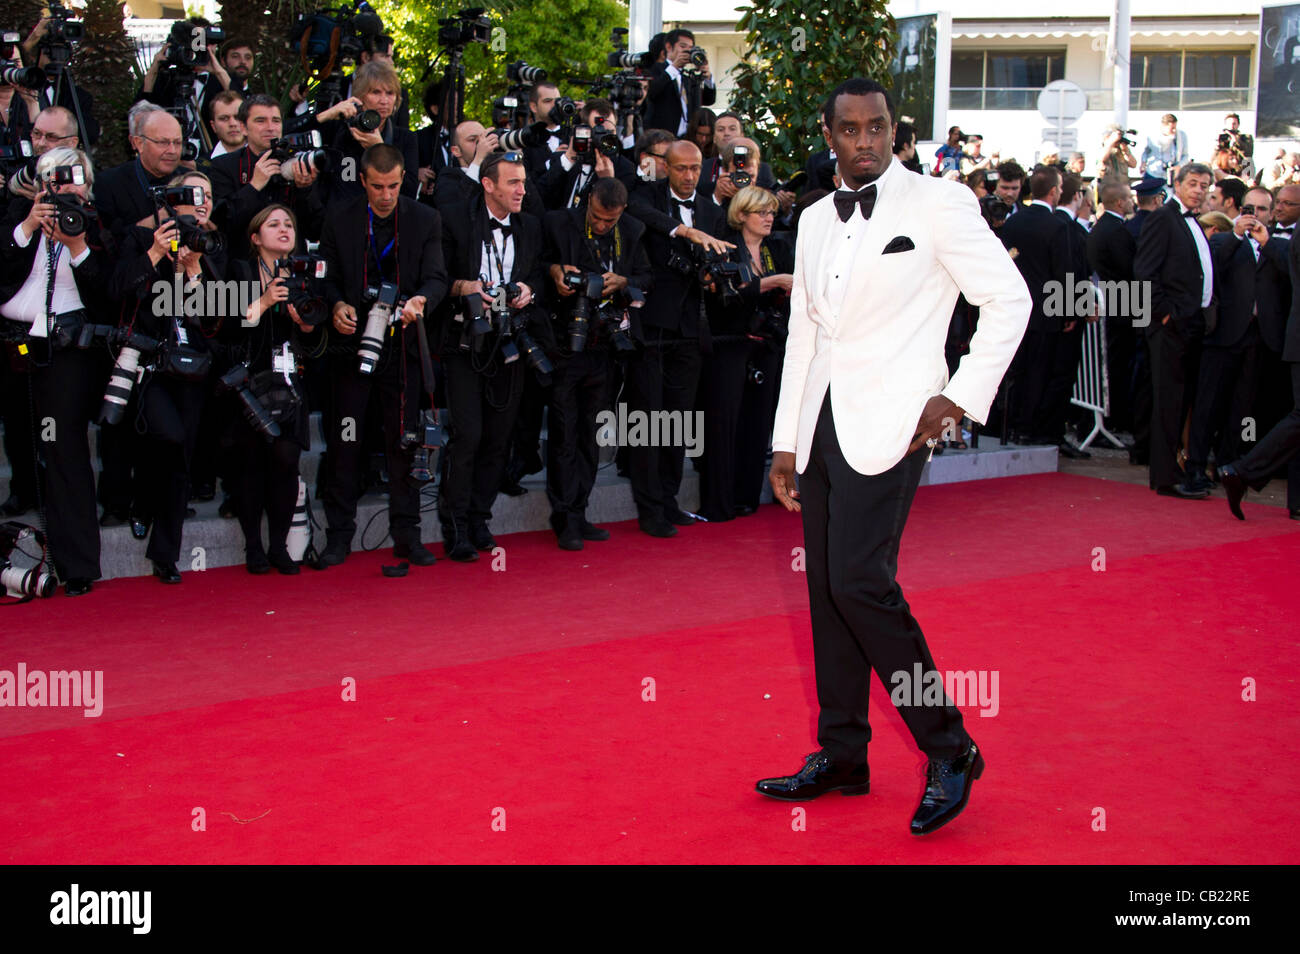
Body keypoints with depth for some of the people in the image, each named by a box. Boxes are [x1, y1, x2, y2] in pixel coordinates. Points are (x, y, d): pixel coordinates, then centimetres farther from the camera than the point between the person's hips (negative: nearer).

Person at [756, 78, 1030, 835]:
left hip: (889, 422, -7)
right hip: (823, 423, 7)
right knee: (826, 588, 7)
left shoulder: (939, 204, -3)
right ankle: (842, 756, 19)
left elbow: (1010, 300, -3)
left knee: (859, 579, -17)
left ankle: (949, 750, -3)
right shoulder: (817, 220, 16)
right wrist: (786, 441, 15)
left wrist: (960, 398, -10)